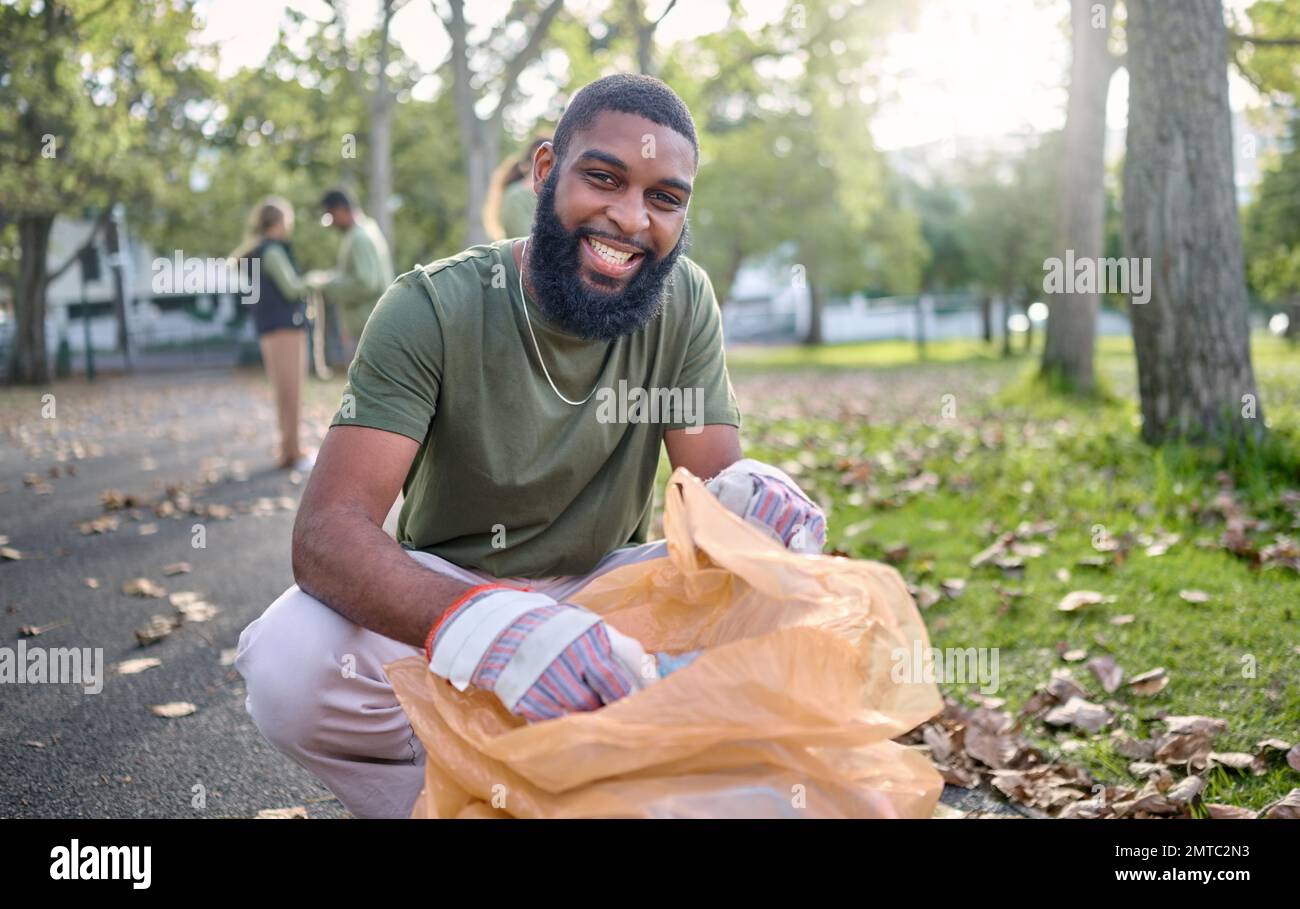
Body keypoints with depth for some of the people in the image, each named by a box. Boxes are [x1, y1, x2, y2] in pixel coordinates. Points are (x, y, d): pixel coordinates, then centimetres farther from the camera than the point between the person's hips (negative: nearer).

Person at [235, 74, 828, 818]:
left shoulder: (683, 302, -9)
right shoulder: (434, 308, -21)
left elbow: (715, 479, -12)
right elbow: (327, 532, -31)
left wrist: (745, 493, -39)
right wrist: (480, 625, -52)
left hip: (601, 586, 3)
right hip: (439, 591, -2)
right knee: (288, 665, -32)